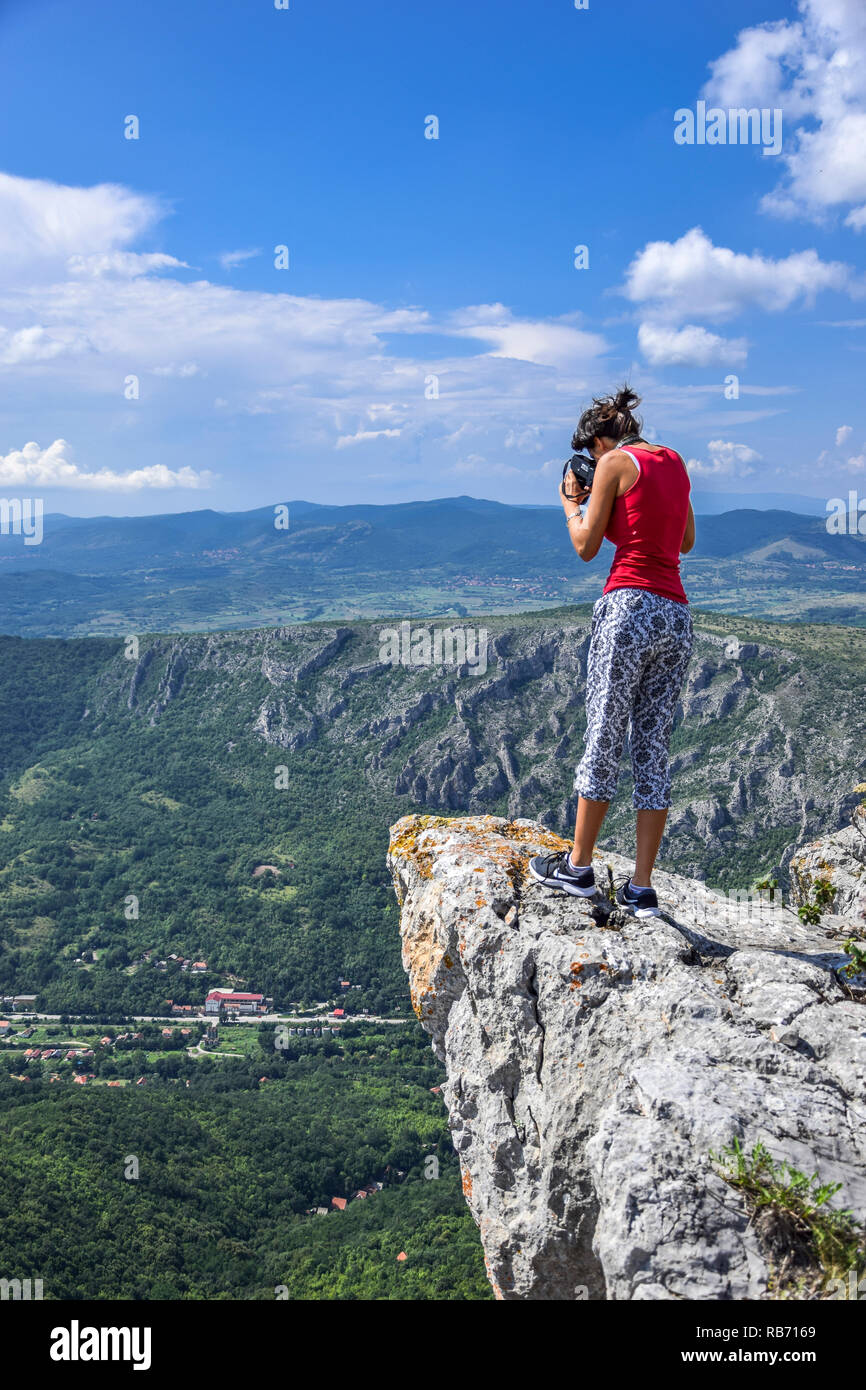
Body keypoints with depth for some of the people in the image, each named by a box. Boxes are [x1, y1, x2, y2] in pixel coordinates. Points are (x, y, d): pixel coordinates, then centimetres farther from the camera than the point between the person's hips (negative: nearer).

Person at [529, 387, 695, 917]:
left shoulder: (615, 462, -1)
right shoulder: (675, 461, 17)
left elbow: (586, 546, 1)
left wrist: (571, 504, 18)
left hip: (630, 606, -6)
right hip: (678, 618, 6)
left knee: (604, 740, 3)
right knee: (654, 749, 6)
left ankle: (578, 868, 14)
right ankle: (641, 889, 7)